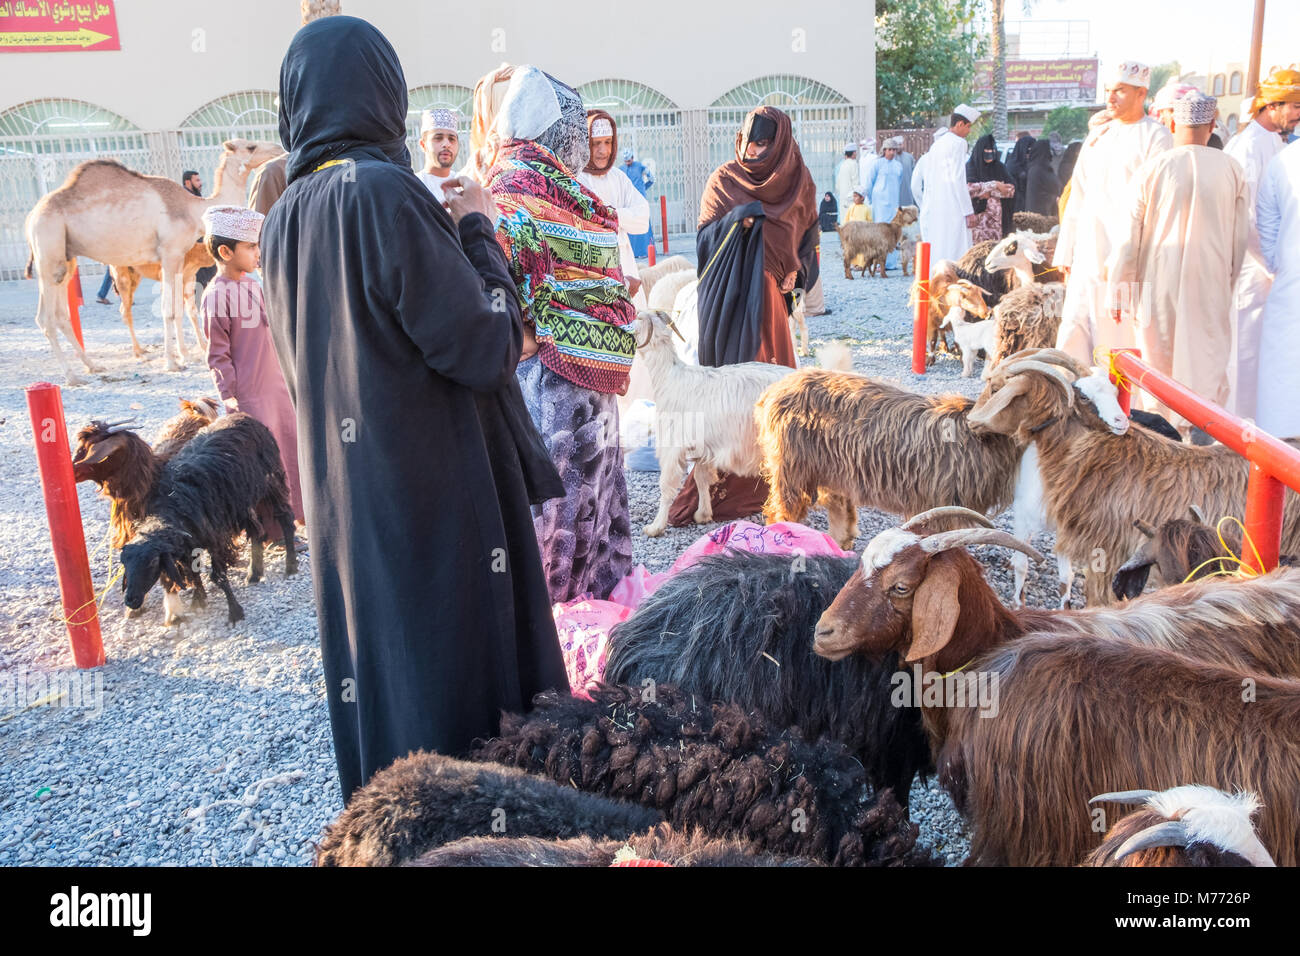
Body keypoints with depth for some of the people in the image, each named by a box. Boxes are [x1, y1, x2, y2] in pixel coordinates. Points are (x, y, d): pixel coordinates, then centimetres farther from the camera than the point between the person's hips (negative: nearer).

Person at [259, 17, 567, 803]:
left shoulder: (284, 219, 5)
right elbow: (488, 349, -18)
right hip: (437, 500, -8)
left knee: (374, 664, 20)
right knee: (459, 678, 6)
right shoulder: (385, 192, -18)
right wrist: (477, 231, -4)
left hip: (342, 498, 8)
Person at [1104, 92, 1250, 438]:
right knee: (1207, 358, 8)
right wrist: (1231, 277, 20)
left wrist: (1117, 290, 3)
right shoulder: (1231, 170, -1)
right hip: (1211, 283, 1)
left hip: (1159, 282, -1)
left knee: (1160, 355, 10)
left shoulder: (1152, 168, -6)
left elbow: (1128, 236, -5)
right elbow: (1241, 238, 6)